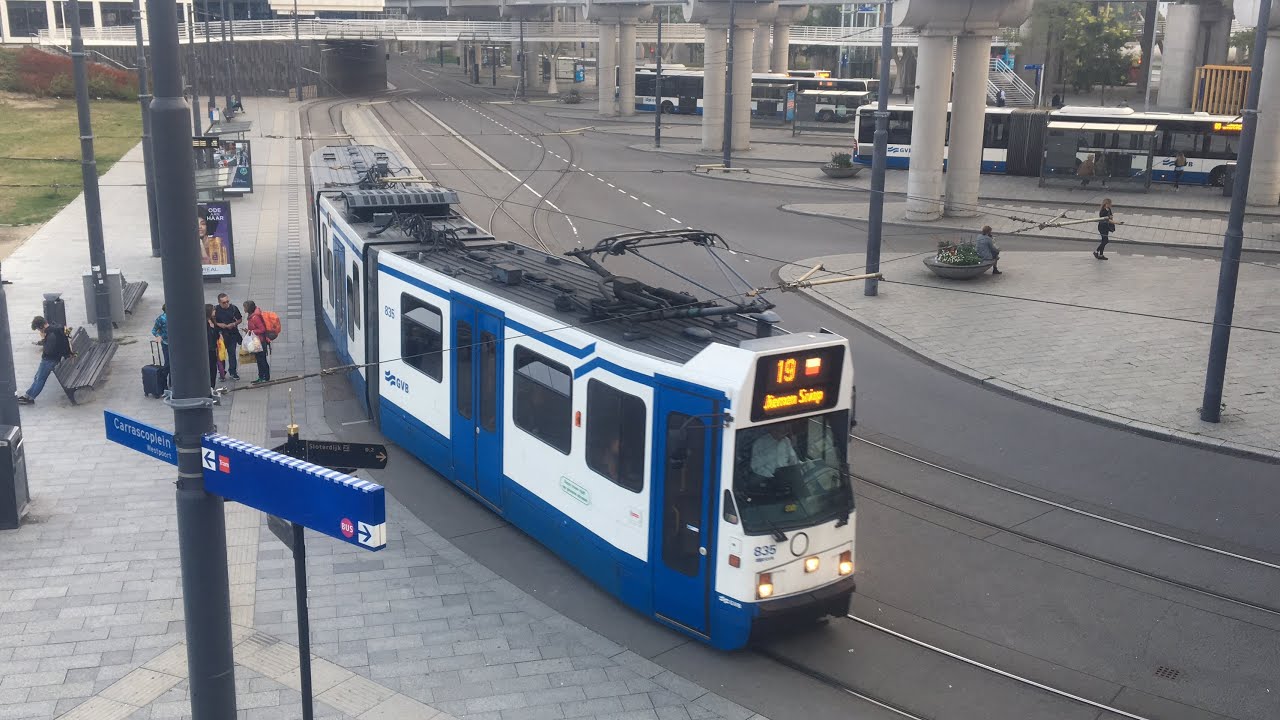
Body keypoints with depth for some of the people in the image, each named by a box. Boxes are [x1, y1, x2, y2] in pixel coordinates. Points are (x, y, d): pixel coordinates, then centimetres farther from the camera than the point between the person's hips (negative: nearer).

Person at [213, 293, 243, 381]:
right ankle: (222, 373, 15)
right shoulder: (216, 310, -7)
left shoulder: (233, 308, -2)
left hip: (232, 334, 1)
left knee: (232, 353, 6)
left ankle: (233, 372, 19)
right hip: (220, 335, -1)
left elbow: (240, 319, 8)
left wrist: (234, 324, -10)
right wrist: (218, 324, -17)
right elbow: (212, 322, 0)